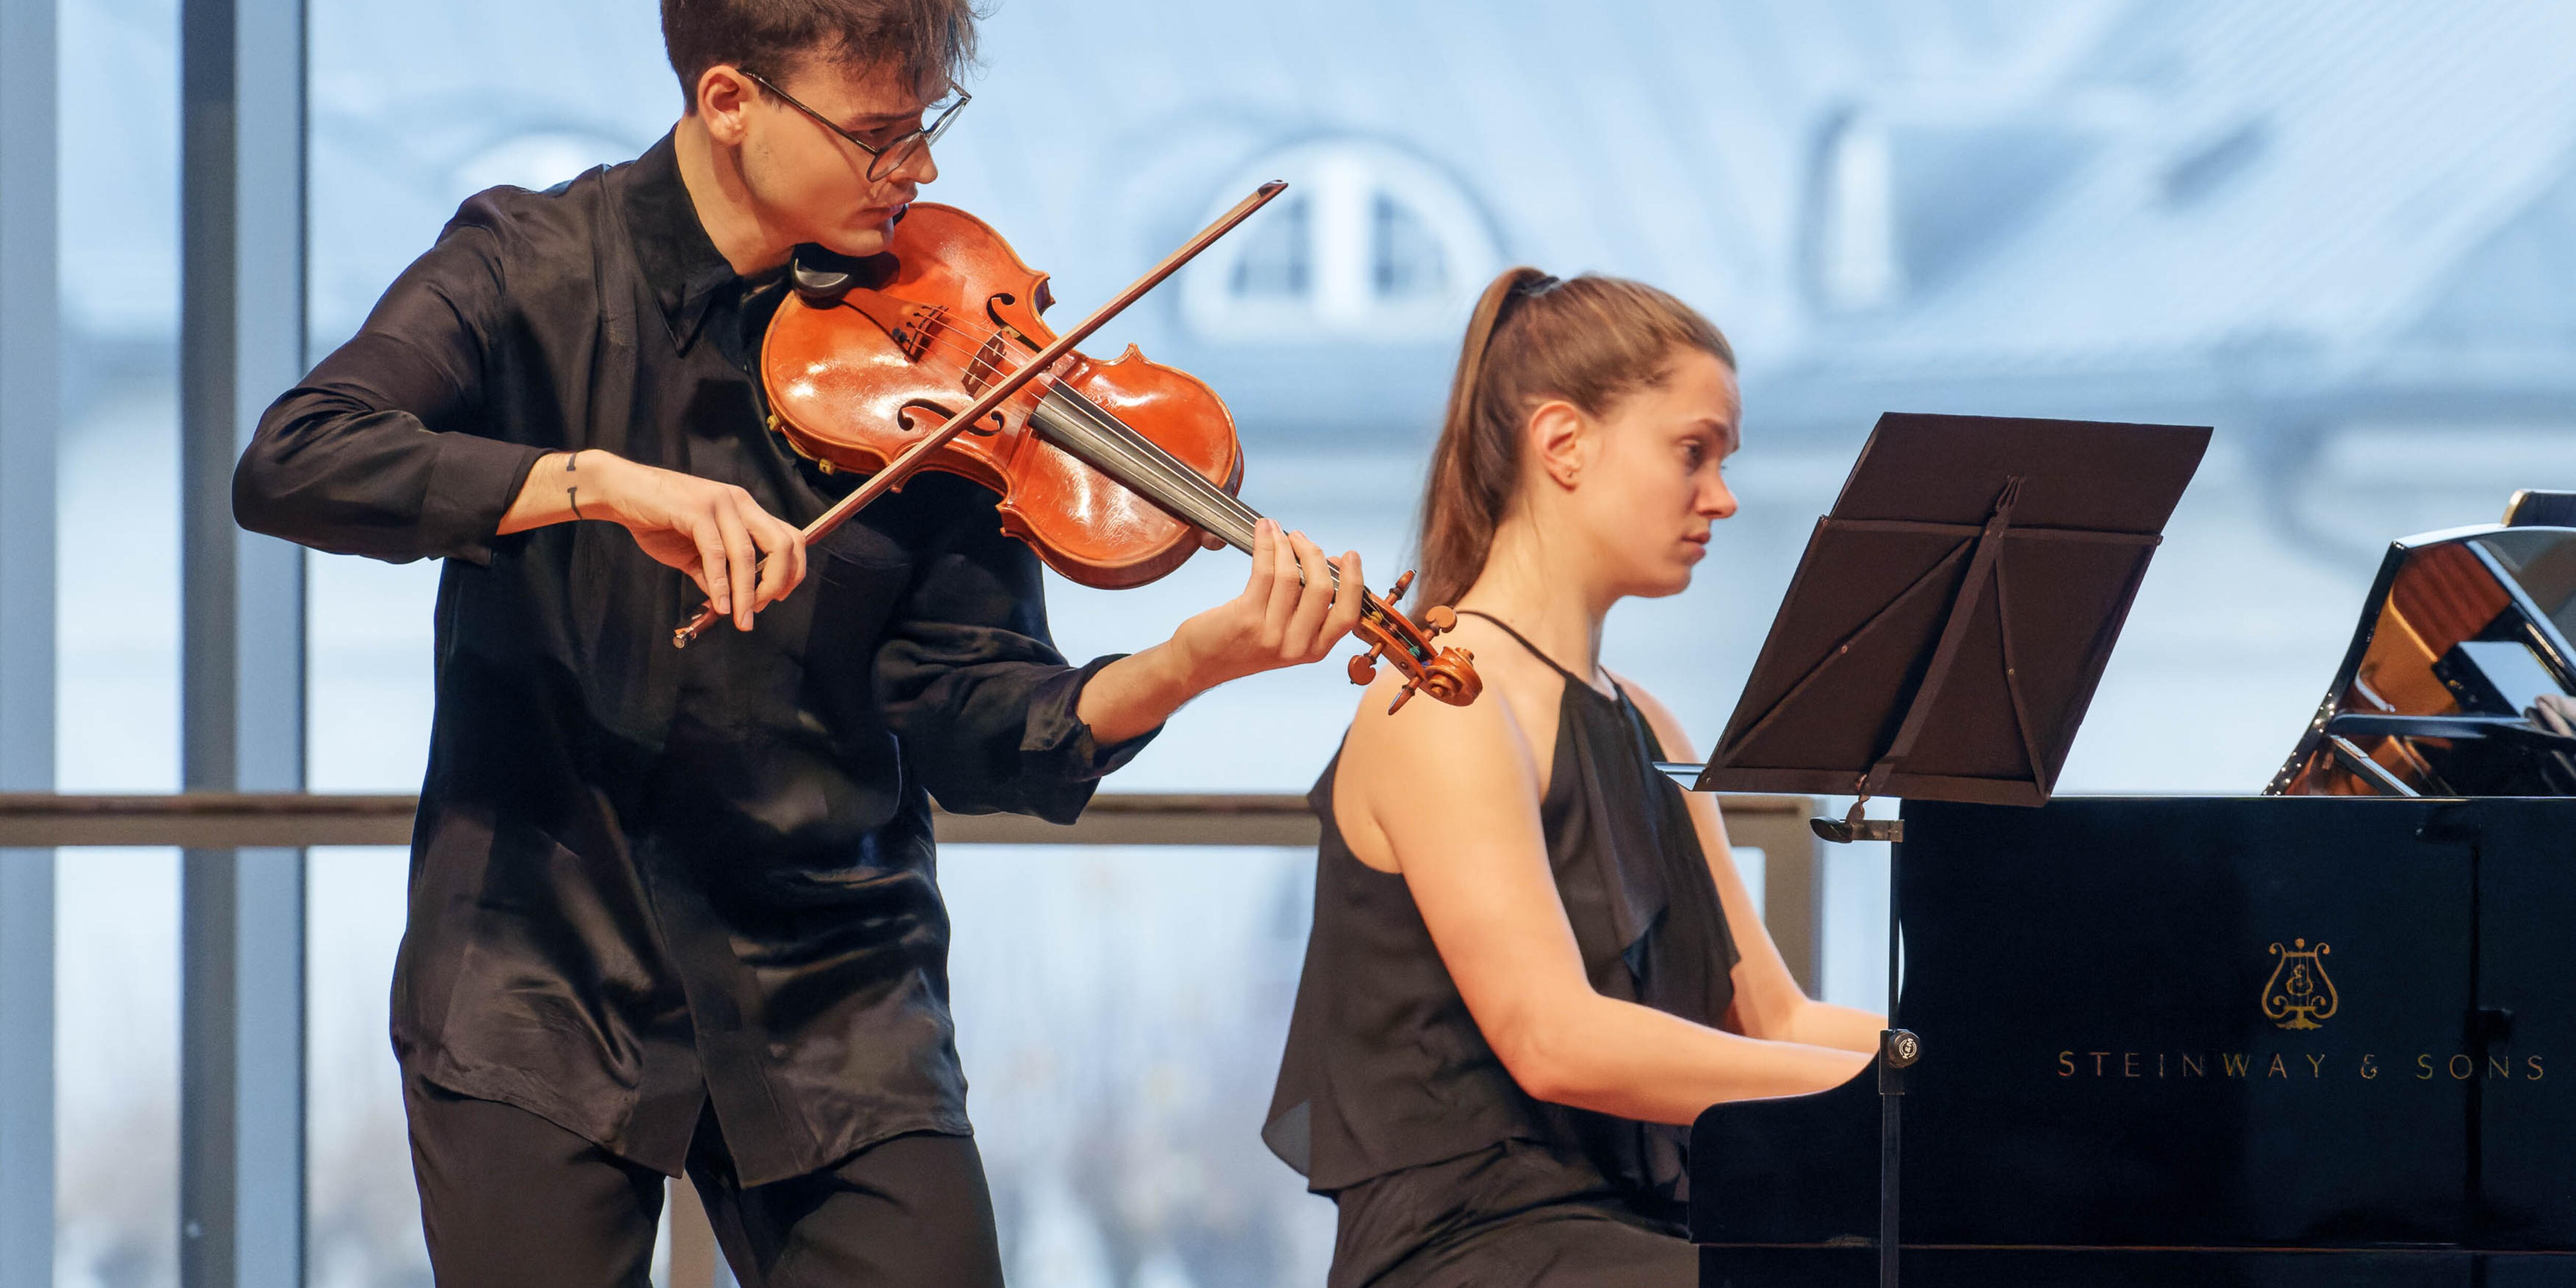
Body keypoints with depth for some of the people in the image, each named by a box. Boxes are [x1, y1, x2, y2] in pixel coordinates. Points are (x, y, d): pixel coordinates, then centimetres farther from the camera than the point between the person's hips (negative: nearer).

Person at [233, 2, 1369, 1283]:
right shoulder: (533, 271, -3)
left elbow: (963, 722, -4)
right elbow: (287, 467, -18)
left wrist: (1176, 671, -23)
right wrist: (602, 482, -29)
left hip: (830, 999, 2)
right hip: (540, 979, -1)